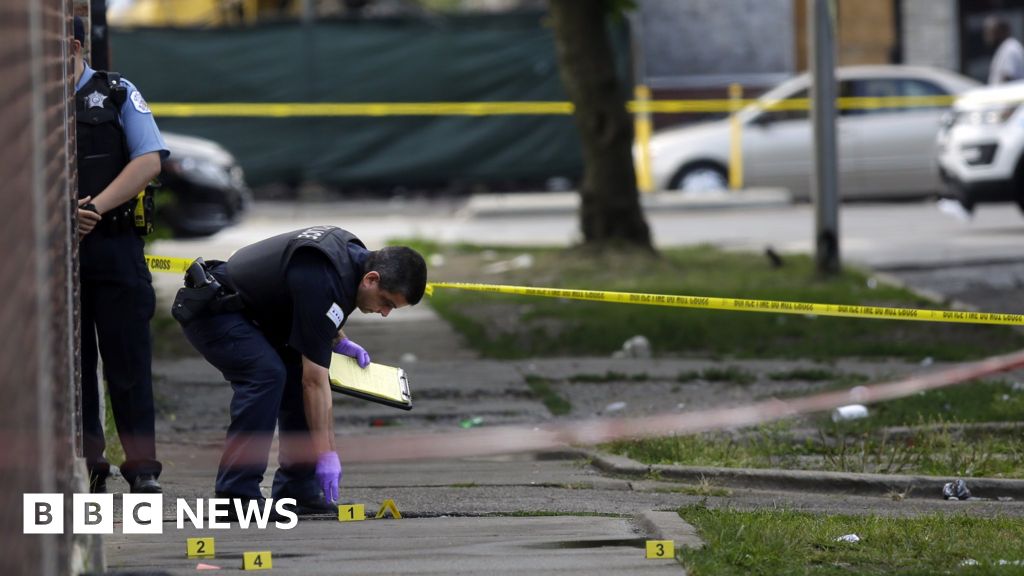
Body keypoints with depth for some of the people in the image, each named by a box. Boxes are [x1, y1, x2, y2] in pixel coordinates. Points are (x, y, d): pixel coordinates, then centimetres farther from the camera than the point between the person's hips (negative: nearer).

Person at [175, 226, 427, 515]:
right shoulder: (323, 283, -30)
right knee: (266, 374, -26)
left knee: (296, 371, 5)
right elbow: (315, 381, -27)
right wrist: (327, 455, -25)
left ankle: (296, 489, 9)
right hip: (208, 308, -11)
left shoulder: (353, 253, -1)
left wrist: (339, 340, 9)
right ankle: (235, 496, -23)